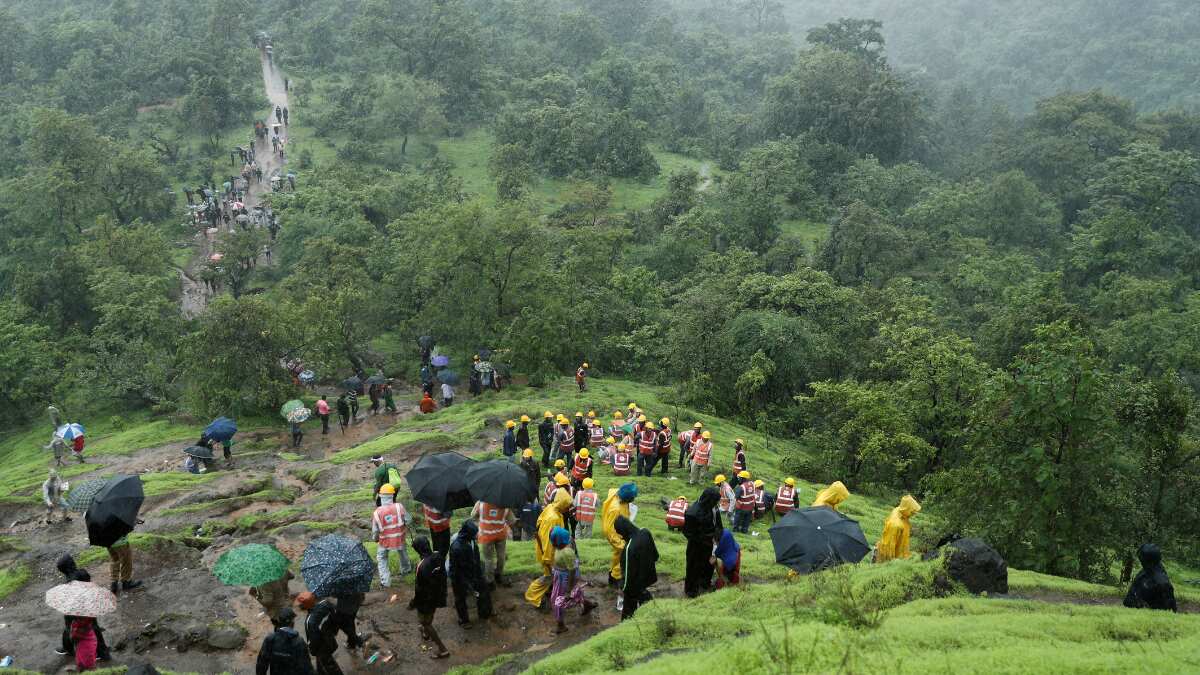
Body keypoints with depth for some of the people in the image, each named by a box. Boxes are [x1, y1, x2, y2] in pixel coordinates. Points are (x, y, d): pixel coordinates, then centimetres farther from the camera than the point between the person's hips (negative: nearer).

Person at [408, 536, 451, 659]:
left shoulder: (422, 566, -36)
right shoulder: (438, 556, -14)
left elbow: (420, 588, -26)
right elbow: (443, 575, 2)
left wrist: (413, 603, -9)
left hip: (427, 598, -8)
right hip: (438, 595, 8)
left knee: (425, 622, 13)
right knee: (429, 618, 34)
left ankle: (442, 649, 17)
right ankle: (426, 633, 61)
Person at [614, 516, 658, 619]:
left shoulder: (629, 548, -37)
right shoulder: (646, 533, -16)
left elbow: (628, 572, -25)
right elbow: (655, 554, 2)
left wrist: (623, 588, -10)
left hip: (634, 583, -7)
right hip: (647, 577, 7)